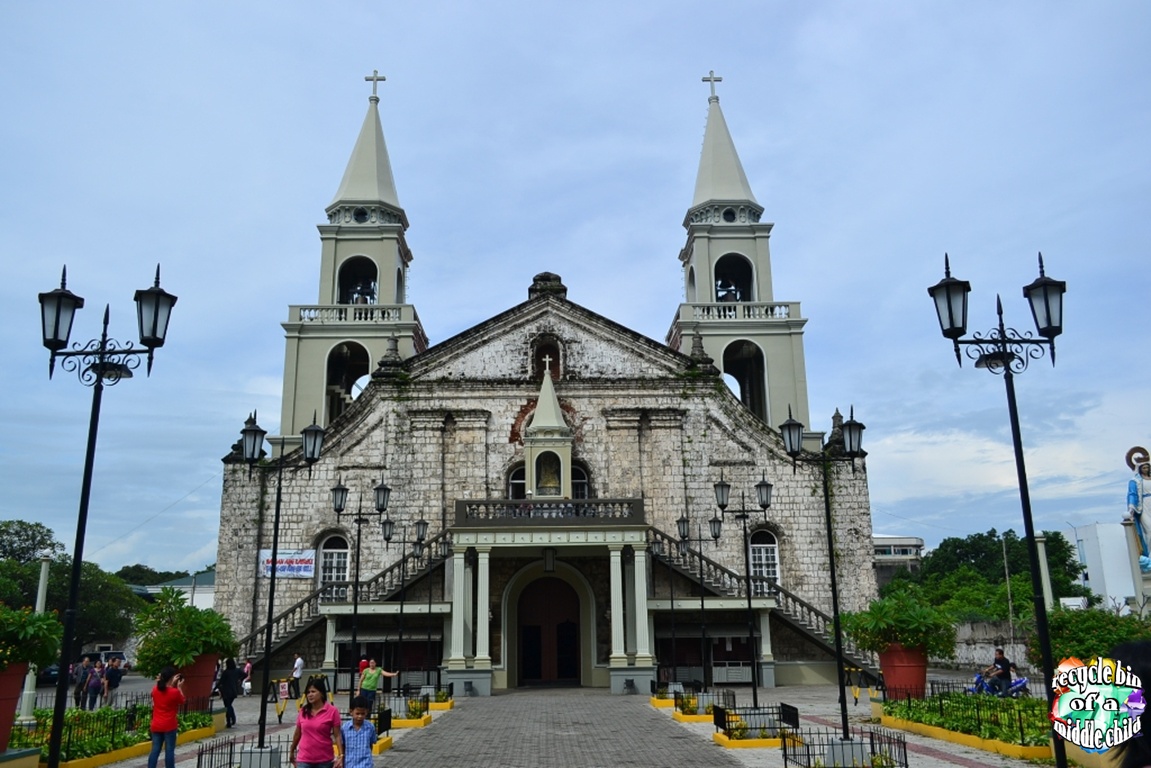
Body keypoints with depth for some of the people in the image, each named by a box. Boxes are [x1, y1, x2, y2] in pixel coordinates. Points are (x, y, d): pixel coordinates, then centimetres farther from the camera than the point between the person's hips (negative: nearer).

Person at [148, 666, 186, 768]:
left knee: (155, 750, 9)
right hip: (169, 726, -5)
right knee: (169, 751, 4)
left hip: (156, 725, 5)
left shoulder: (155, 689, -2)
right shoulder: (175, 692, -16)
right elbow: (182, 701, 2)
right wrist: (179, 687, 4)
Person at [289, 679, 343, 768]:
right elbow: (297, 733, 14)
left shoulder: (332, 711, -10)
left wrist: (341, 756, -17)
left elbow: (337, 735, -9)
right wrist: (292, 751, 24)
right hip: (304, 759, 2)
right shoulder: (303, 711, 1)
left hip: (325, 760, -2)